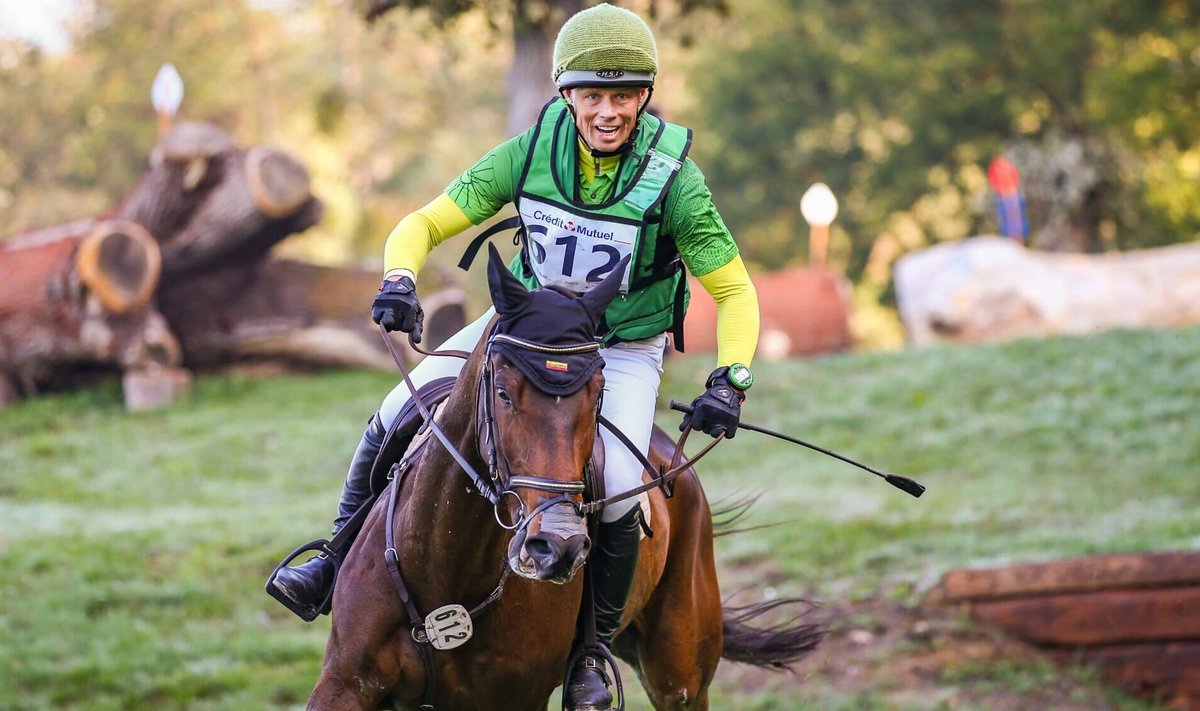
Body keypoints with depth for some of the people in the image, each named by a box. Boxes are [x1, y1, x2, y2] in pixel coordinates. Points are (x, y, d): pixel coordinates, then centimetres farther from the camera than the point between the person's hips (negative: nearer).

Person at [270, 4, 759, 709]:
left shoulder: (672, 177, -24)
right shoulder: (532, 151, -17)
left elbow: (735, 291, -16)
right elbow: (425, 224, -13)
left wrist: (730, 381, -31)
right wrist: (400, 278, -34)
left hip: (624, 347, -3)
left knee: (615, 489, -25)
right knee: (397, 415, -8)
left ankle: (593, 647, 0)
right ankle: (342, 559, 15)